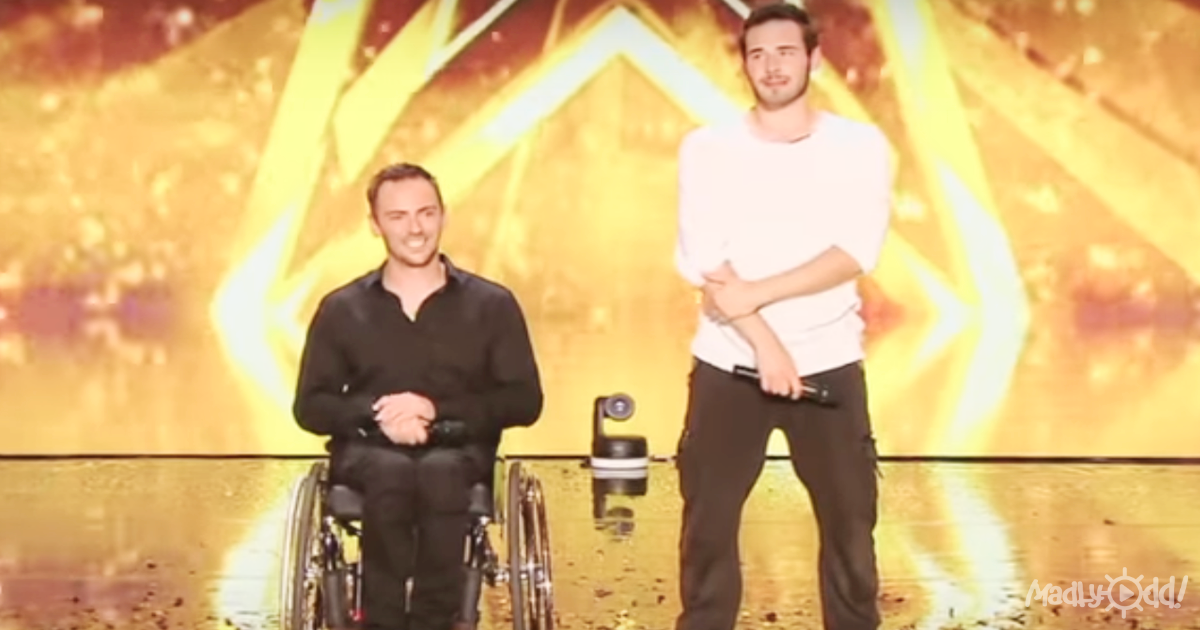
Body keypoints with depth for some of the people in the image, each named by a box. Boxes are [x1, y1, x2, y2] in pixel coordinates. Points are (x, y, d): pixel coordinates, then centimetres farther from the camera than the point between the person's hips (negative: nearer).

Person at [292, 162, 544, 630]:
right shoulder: (342, 309, 11)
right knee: (391, 473, -37)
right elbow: (310, 406, 8)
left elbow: (524, 401, 3)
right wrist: (374, 414, -12)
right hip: (366, 451, 0)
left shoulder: (491, 305, 8)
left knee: (440, 471, -37)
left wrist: (437, 411, -11)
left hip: (460, 451, 0)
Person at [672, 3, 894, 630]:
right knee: (708, 523, 4)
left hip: (830, 363, 0)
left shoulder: (861, 145, 0)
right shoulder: (707, 148, 0)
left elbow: (857, 253, -11)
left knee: (850, 521, 5)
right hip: (727, 364, 0)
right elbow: (701, 261, -9)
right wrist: (765, 344, -18)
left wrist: (757, 294, -20)